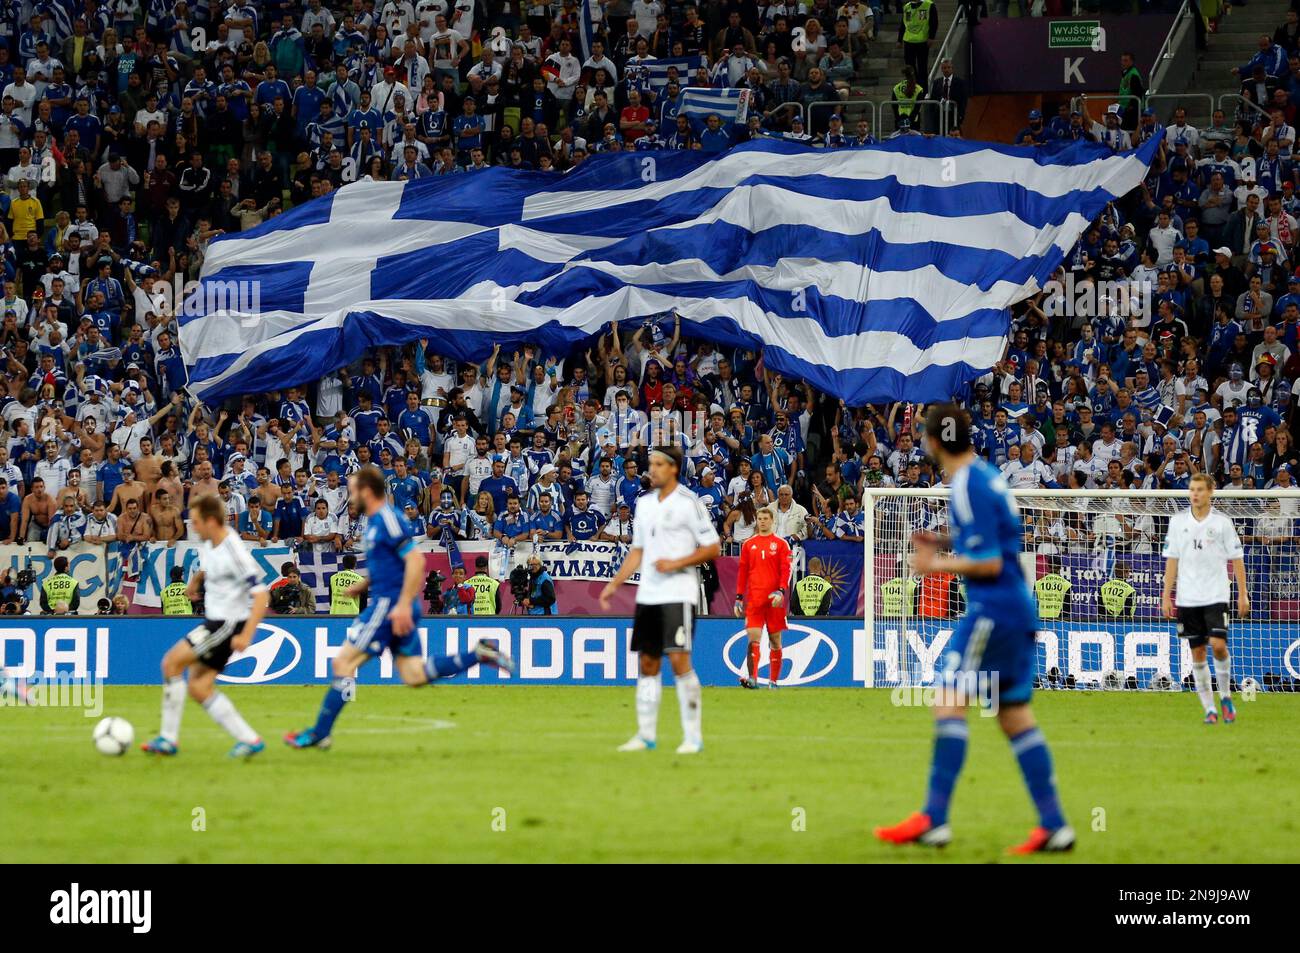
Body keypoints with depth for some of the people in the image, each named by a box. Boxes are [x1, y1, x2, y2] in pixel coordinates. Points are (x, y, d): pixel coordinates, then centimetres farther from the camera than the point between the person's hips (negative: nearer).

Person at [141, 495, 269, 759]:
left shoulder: (234, 552, -22)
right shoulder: (207, 542, 5)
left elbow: (261, 595, -24)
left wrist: (246, 635, -31)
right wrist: (196, 579, 13)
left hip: (230, 623, -9)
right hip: (214, 619, 9)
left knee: (172, 661, -12)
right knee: (199, 688, 5)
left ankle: (169, 738, -5)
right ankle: (249, 739, 6)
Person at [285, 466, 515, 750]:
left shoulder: (388, 520, -15)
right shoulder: (375, 521, 15)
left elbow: (415, 560, -22)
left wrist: (403, 605, -26)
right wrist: (361, 587, 15)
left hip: (389, 604, -10)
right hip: (386, 603, 10)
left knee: (343, 663, -5)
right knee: (414, 675, 8)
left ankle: (320, 733, -1)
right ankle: (478, 655, 6)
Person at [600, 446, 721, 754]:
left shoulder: (688, 503, -7)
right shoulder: (645, 503, 13)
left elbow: (713, 548, -6)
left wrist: (676, 563, -16)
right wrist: (615, 584, 13)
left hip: (678, 594, -7)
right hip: (647, 595, 7)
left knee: (679, 660, -14)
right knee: (647, 662, 7)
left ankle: (693, 737, -9)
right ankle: (646, 735, 13)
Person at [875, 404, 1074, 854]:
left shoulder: (969, 487, -15)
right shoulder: (987, 476, 14)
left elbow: (989, 564, -17)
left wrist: (937, 564, -7)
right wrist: (944, 547, 20)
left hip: (991, 609, -10)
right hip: (1018, 609, 10)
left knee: (950, 702, -11)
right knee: (1015, 714, 10)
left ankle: (933, 819, -16)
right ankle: (1054, 825, 7)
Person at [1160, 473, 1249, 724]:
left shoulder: (1222, 522, 0)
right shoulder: (1178, 521, 5)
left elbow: (1236, 558, 3)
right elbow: (1172, 559, 8)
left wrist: (1243, 594, -1)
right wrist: (1166, 594, 3)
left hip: (1215, 596, -2)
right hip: (1187, 597, 2)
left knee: (1218, 645, -15)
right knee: (1197, 653, 3)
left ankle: (1225, 696, 7)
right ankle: (1209, 709, 9)